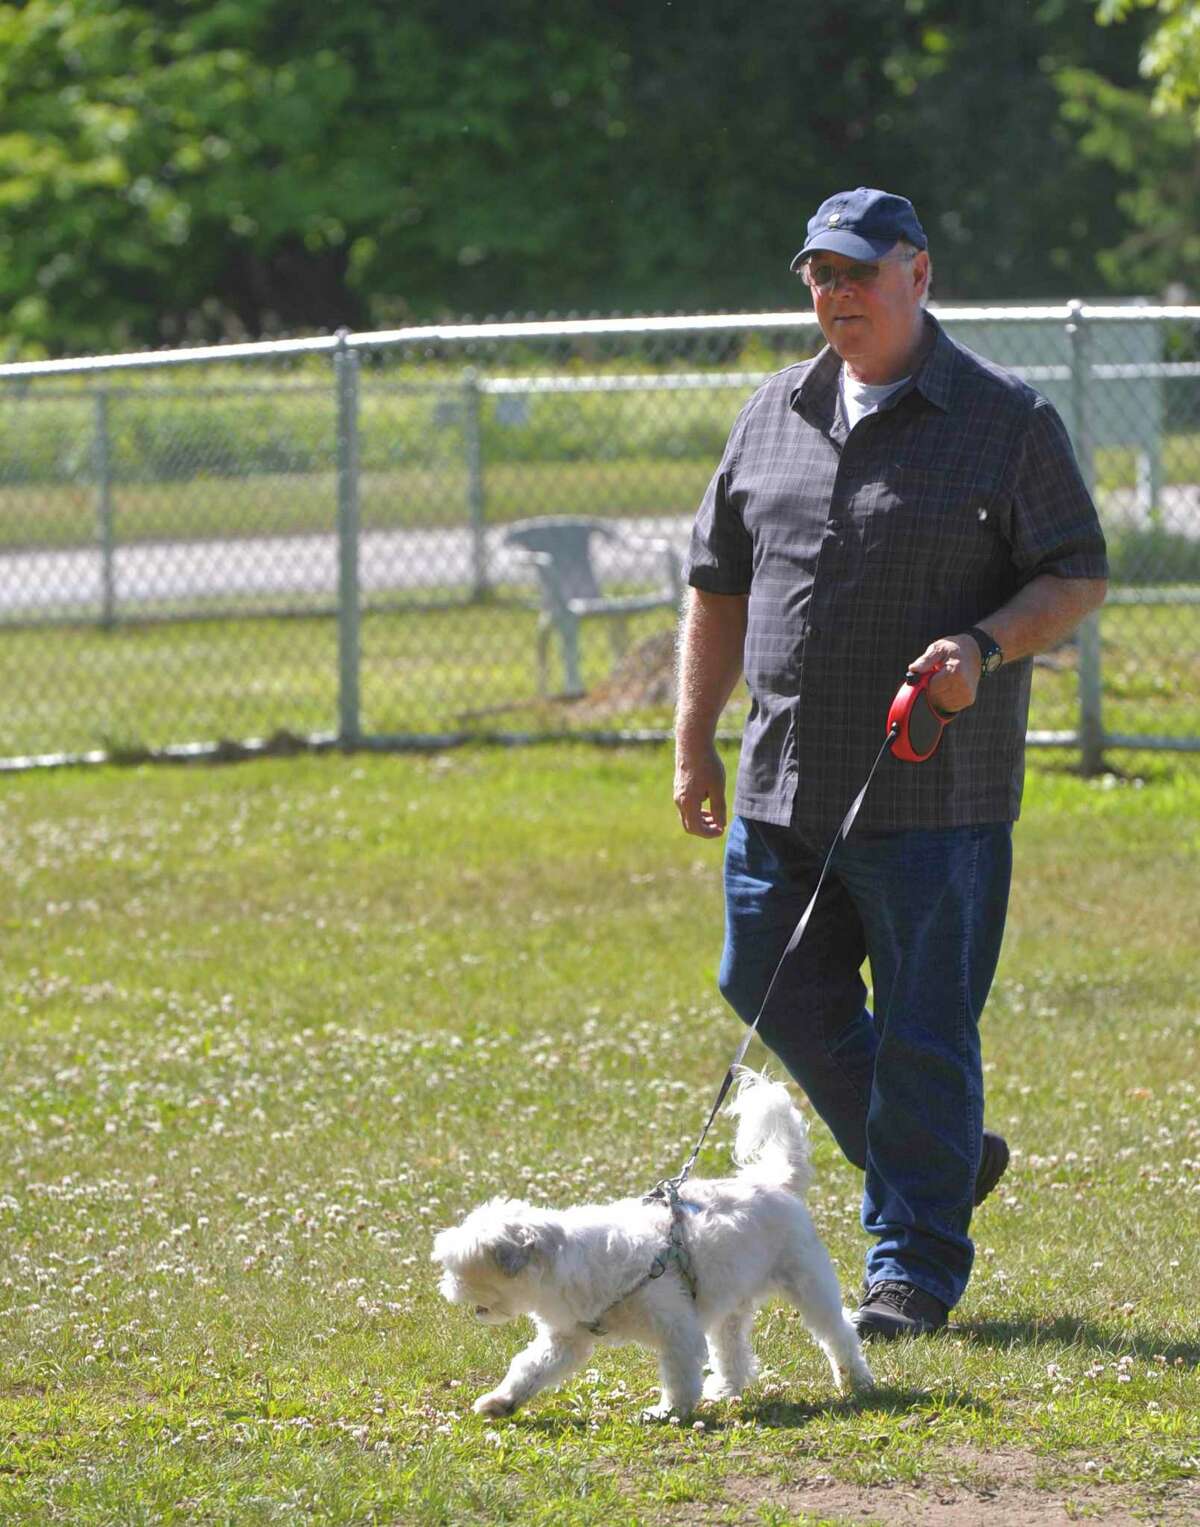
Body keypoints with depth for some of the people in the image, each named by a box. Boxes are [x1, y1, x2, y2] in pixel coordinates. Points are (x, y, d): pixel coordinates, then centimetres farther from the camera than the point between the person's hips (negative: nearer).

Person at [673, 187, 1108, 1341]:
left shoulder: (1004, 420, -3)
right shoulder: (774, 417, 12)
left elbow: (1078, 577, -3)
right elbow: (718, 584, 17)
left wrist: (983, 647, -20)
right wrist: (695, 742, 13)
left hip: (935, 791, -6)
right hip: (782, 782, 6)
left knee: (924, 1028, -3)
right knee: (775, 988, 10)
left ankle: (916, 1269, 7)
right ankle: (942, 1162, 29)